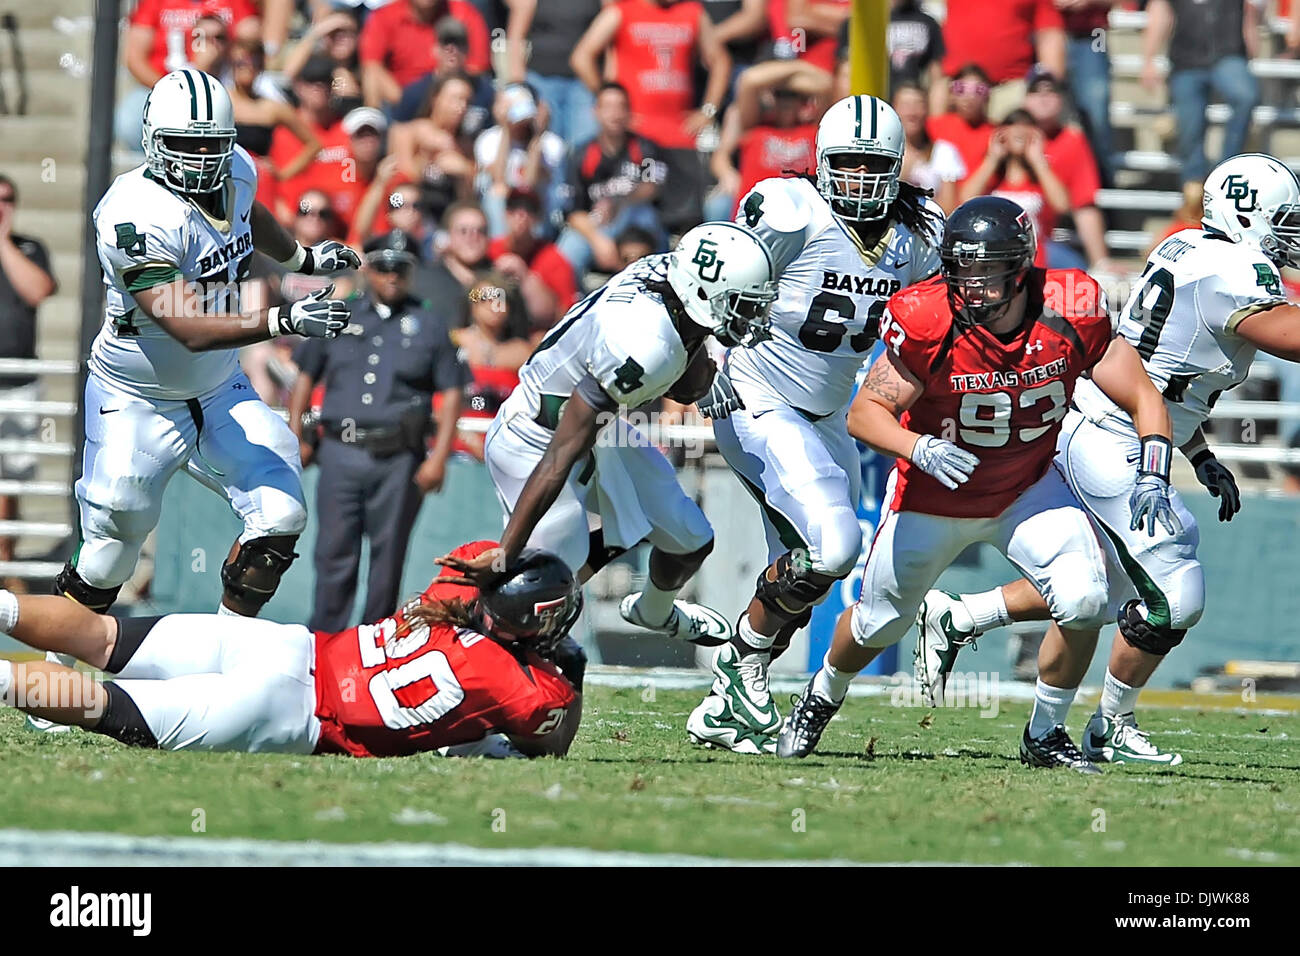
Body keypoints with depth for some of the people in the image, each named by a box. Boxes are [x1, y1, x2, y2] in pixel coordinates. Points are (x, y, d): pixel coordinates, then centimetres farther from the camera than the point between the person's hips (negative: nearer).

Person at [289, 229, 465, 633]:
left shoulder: (428, 326, 10)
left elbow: (451, 393, 7)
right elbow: (305, 377, 19)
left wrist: (439, 457, -3)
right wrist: (296, 438, 8)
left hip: (399, 461, -1)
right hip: (340, 452, 1)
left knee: (388, 555, 1)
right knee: (333, 553, -4)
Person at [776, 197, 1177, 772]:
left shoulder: (1071, 315, -24)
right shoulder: (930, 322, -29)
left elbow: (1144, 400, -14)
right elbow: (865, 413, -21)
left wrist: (1152, 478, -29)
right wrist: (919, 448, -41)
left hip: (1028, 491, 1)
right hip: (934, 499, -1)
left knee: (1083, 603, -21)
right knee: (881, 623, 16)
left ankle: (1045, 735, 4)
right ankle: (822, 696, 50)